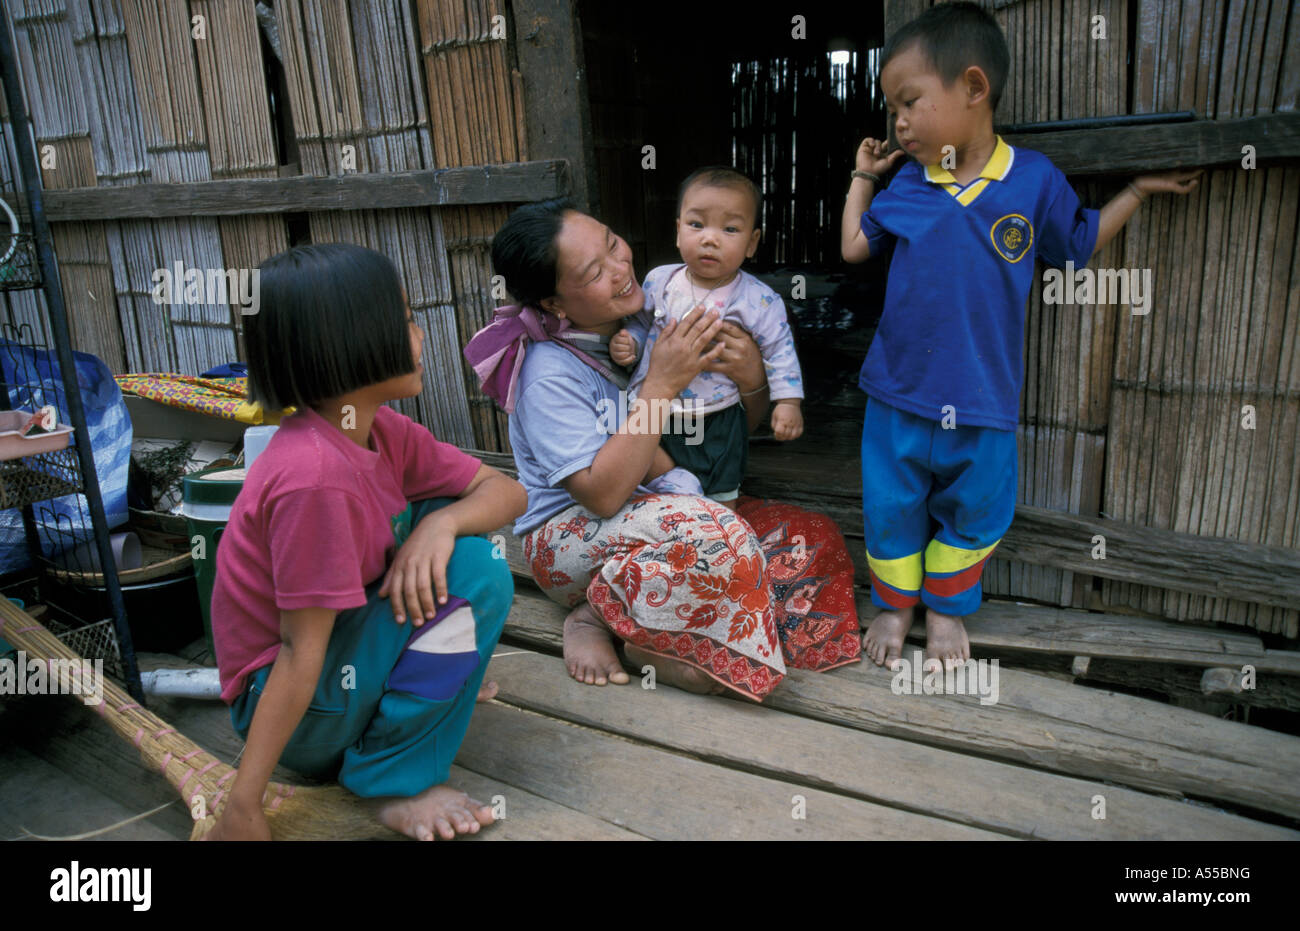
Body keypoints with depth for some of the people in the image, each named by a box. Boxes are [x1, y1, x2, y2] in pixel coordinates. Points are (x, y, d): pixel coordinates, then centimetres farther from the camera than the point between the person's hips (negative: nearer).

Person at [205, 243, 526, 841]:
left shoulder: (382, 432, -4)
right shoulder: (317, 475, -29)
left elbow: (507, 492, -3)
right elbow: (300, 652, -27)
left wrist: (440, 523, -24)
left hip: (341, 643, 8)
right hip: (296, 709, -8)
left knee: (455, 525, 0)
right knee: (474, 573, -24)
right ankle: (394, 780, -11)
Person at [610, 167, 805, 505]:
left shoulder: (758, 301, -12)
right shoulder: (660, 281, -5)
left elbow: (779, 350, -4)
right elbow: (641, 322, 11)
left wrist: (788, 401, -10)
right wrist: (627, 343, -9)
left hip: (716, 425, -3)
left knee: (719, 496, 13)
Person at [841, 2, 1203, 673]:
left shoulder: (1035, 179, -3)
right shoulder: (906, 184, 0)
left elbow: (1078, 246, 13)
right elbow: (854, 246, 12)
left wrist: (1139, 189, 14)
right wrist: (863, 176, 12)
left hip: (982, 400, -1)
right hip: (897, 393, 1)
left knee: (974, 514, 14)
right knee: (890, 509, 11)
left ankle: (945, 606, 37)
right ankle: (895, 604, 34)